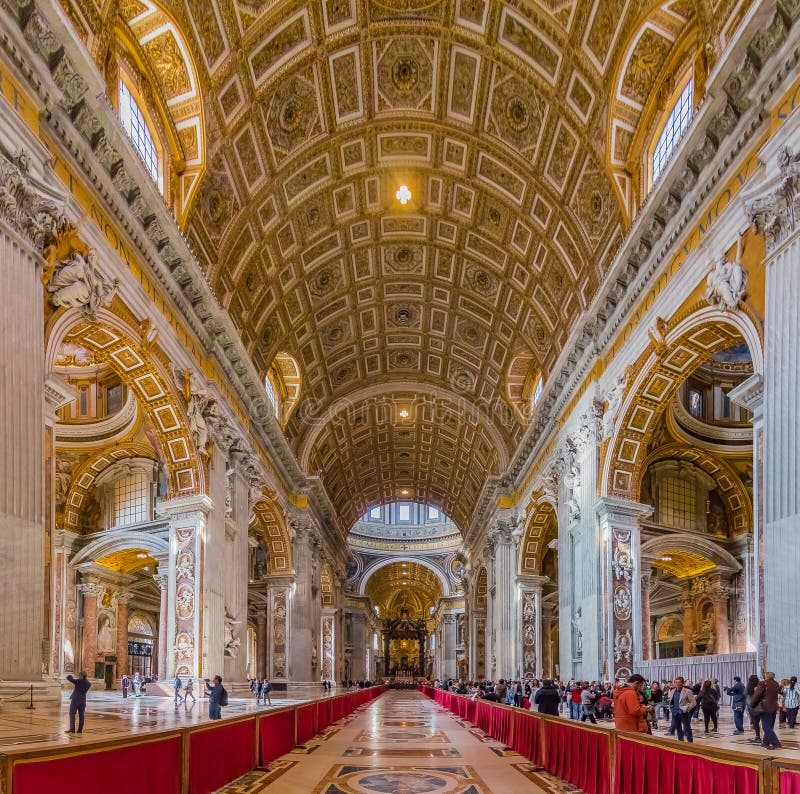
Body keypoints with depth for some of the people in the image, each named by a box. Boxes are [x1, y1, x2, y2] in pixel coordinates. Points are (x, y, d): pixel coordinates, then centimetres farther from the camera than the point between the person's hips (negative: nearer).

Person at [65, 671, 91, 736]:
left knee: (72, 714, 1)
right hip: (83, 700, 5)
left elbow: (68, 677, -13)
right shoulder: (88, 684, 2)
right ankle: (80, 731, 10)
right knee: (81, 715, 8)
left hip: (75, 699, -5)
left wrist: (72, 676, 9)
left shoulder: (78, 681, -13)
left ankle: (72, 731, -6)